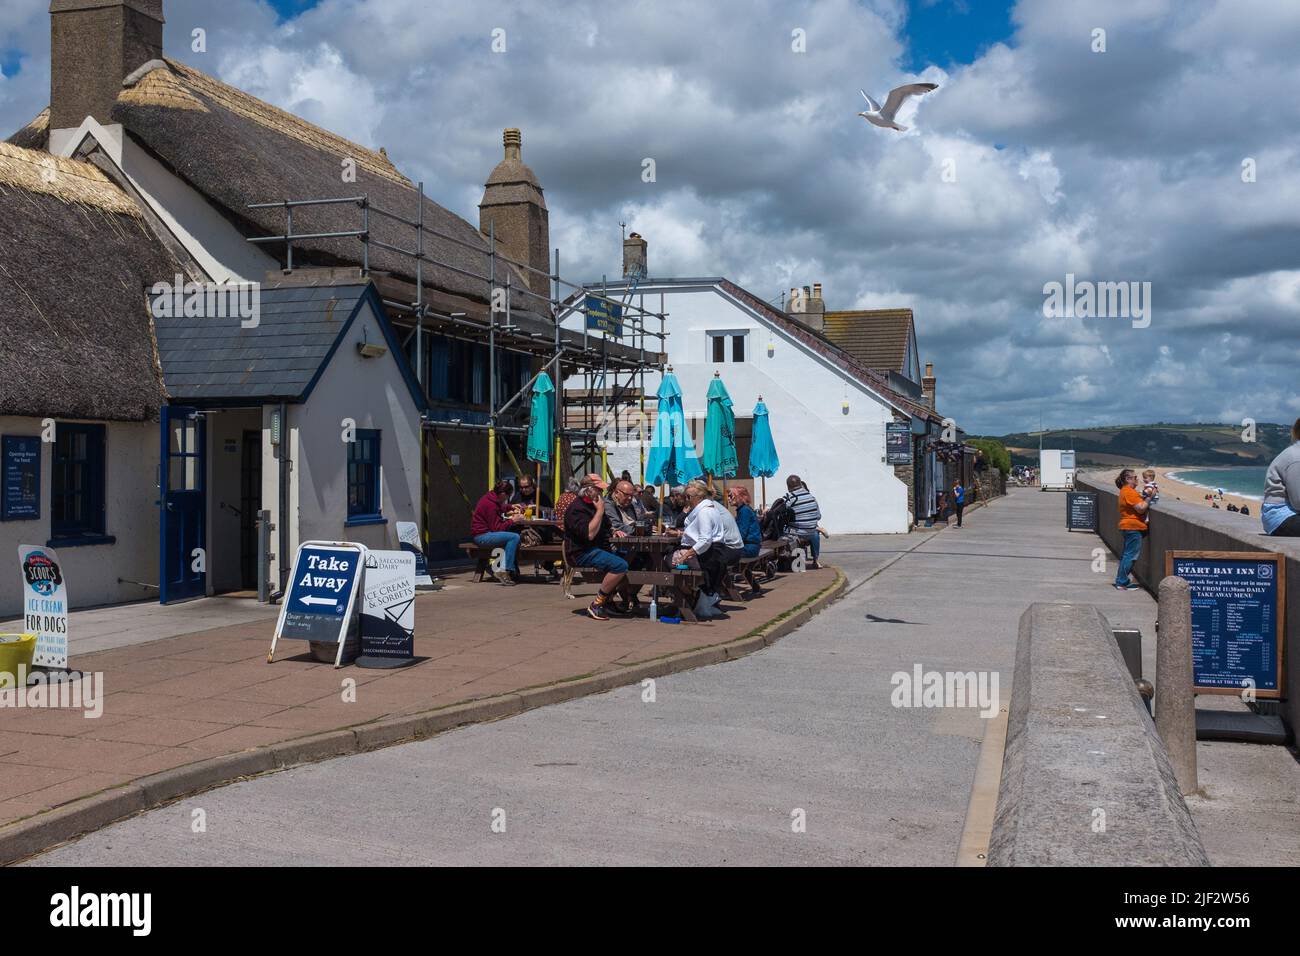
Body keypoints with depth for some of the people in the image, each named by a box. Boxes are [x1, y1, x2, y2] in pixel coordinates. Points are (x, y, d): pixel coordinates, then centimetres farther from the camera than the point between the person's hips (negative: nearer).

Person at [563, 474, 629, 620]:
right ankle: (596, 606, -19)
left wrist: (614, 532, 12)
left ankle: (607, 599, 3)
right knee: (620, 565, -26)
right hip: (582, 554, -10)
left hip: (598, 550, 10)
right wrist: (600, 511, -20)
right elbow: (589, 534, -27)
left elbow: (603, 529, 34)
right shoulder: (576, 509, -14)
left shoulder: (594, 505, 18)